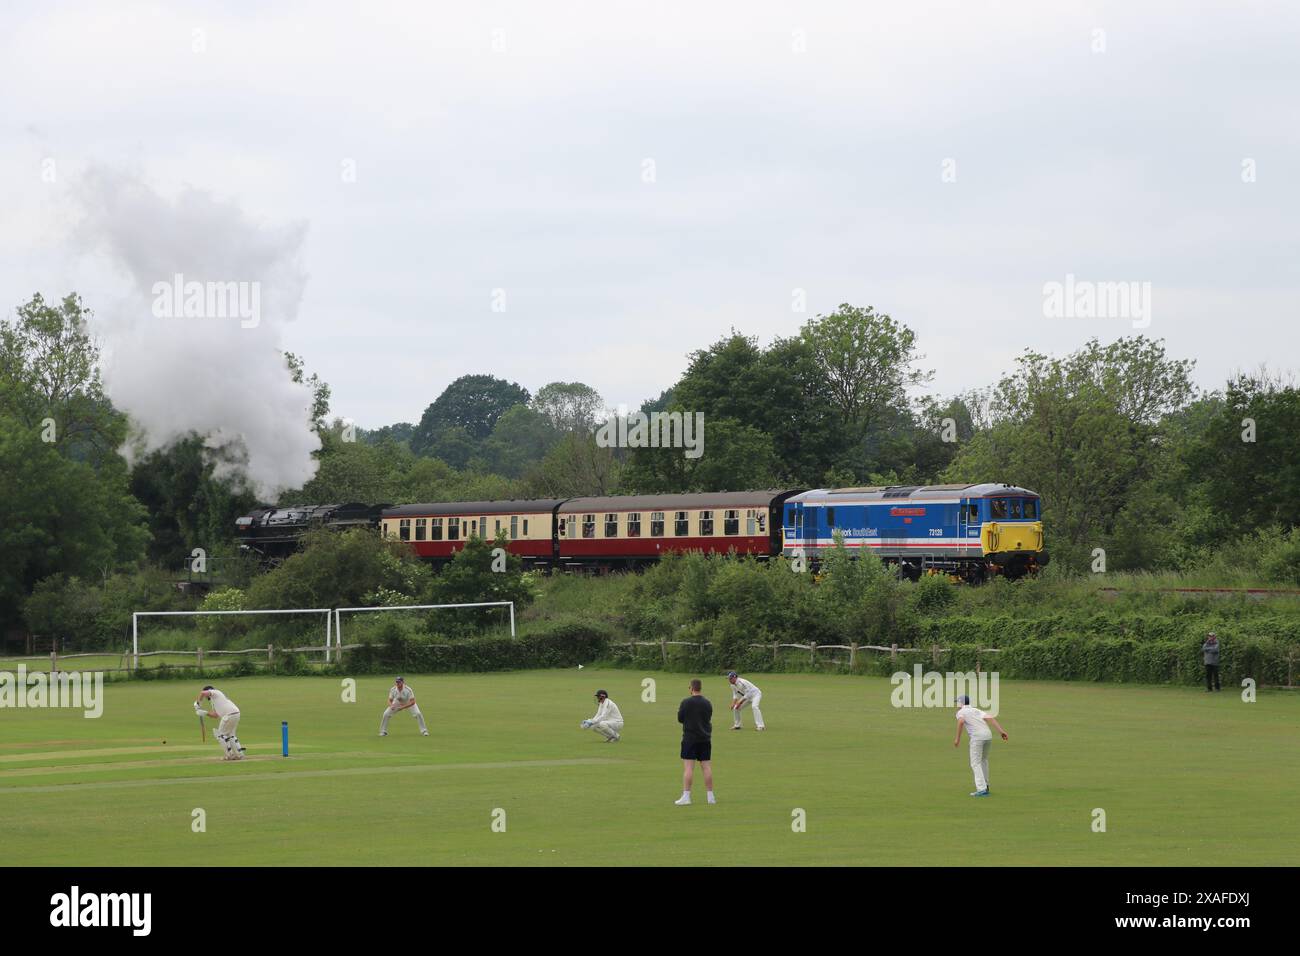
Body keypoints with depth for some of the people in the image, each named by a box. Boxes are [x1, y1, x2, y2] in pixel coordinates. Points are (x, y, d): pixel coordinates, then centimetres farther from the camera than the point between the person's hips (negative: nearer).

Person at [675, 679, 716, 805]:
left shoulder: (686, 703, -10)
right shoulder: (707, 703, 4)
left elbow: (680, 719, -2)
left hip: (690, 738, -4)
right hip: (705, 738, 4)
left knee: (688, 767, -5)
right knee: (707, 766, 6)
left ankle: (686, 796, -10)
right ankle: (710, 796, 8)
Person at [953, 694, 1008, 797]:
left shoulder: (960, 712, 9)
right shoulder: (976, 710, 27)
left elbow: (961, 721, -15)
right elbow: (991, 718, 12)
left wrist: (958, 738, -13)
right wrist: (1001, 731, 3)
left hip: (977, 737, -6)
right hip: (988, 735, 6)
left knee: (975, 763, -3)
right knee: (983, 760, 26)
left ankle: (982, 789, -15)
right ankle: (985, 785, 33)